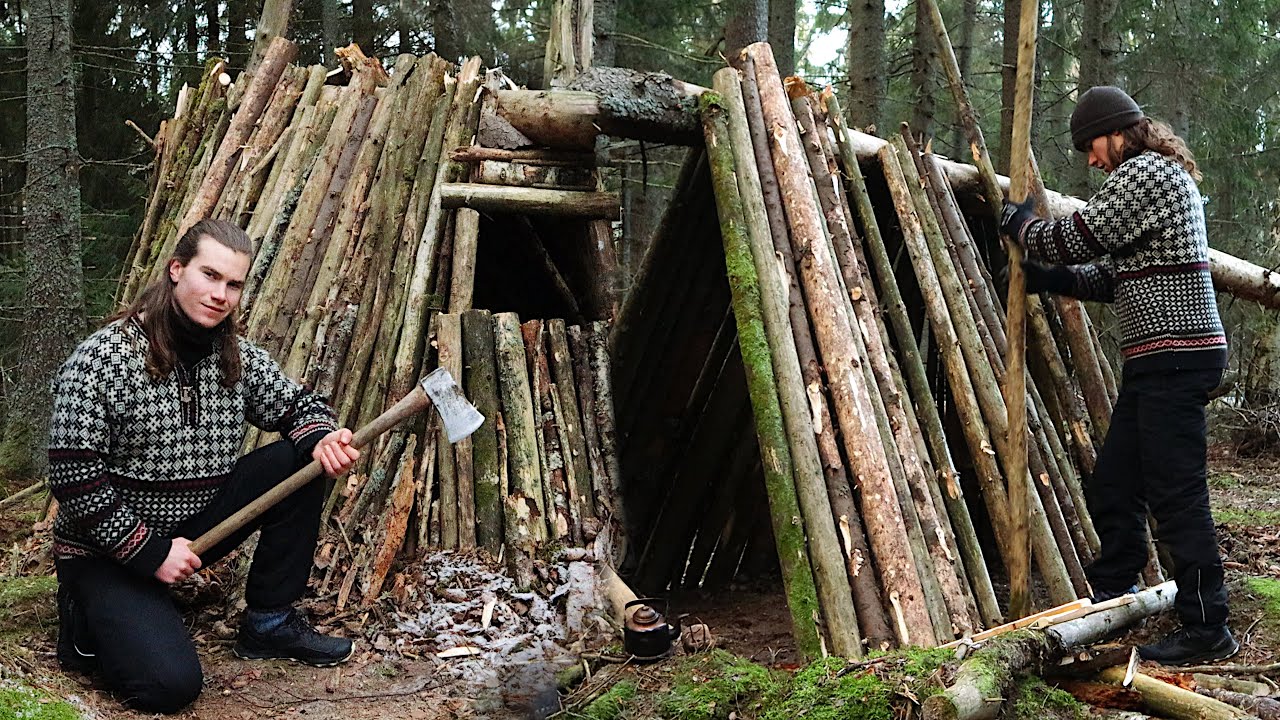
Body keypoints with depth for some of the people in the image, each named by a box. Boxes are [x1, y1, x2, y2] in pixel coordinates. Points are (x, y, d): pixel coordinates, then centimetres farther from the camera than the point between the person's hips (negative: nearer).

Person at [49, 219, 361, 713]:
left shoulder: (239, 358, -1)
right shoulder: (101, 360, -19)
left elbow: (297, 406, 9)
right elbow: (74, 476, -21)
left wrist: (322, 437, -17)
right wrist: (147, 551, -22)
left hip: (196, 526, 6)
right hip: (107, 550, -6)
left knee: (299, 463, -10)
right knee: (170, 685, -25)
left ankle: (269, 622, 1)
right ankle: (87, 620, 8)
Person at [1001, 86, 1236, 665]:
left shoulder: (1144, 172, -11)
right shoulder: (1162, 175, 23)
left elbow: (1078, 238, -12)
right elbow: (1115, 276, 21)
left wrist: (1021, 225, 7)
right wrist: (1048, 279, 11)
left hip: (1176, 357, -11)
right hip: (1156, 362, 11)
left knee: (1176, 496, -8)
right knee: (1113, 485, 15)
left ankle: (1207, 631, -1)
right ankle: (1111, 595, 27)